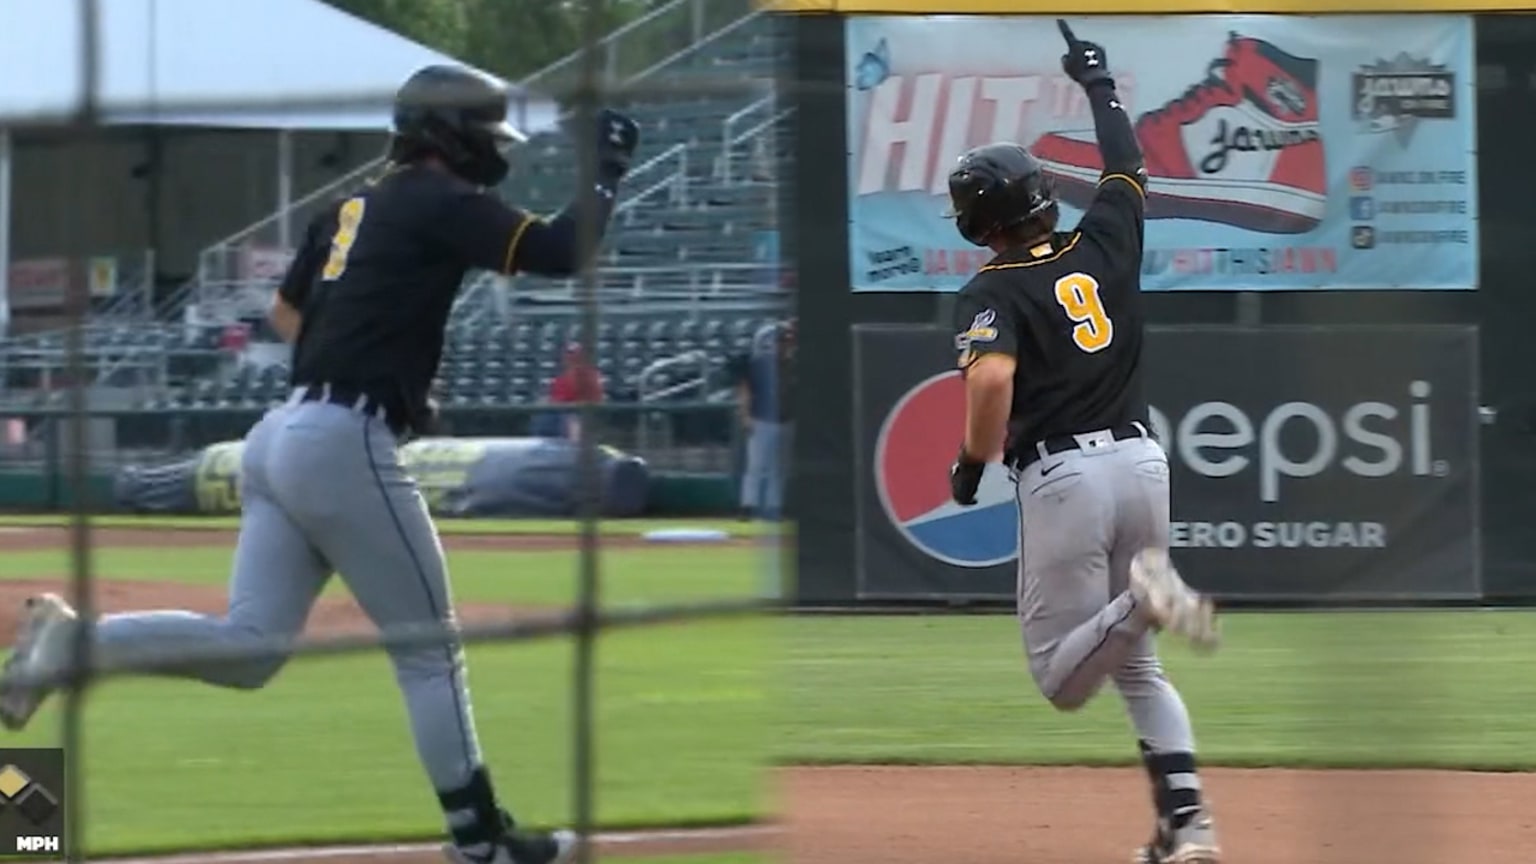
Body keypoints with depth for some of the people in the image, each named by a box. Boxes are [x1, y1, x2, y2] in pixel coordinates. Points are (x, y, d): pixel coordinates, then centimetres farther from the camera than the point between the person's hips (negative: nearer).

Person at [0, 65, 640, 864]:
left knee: (248, 648, 3)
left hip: (281, 433, 8)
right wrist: (606, 171, 2)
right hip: (346, 444, -8)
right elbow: (562, 251, -13)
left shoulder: (352, 211, 19)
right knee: (428, 646, 3)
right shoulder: (442, 204, -6)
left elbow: (286, 311, 31)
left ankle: (72, 642, -11)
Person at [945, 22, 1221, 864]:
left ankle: (1140, 599, -29)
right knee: (1137, 664, 17)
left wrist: (970, 465, -8)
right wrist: (1100, 86, 41)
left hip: (1063, 474, -5)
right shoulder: (1103, 244, 9)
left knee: (1062, 678, 2)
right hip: (1142, 461, 5)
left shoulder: (989, 293, -5)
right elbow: (1129, 168, 28)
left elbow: (991, 380, -23)